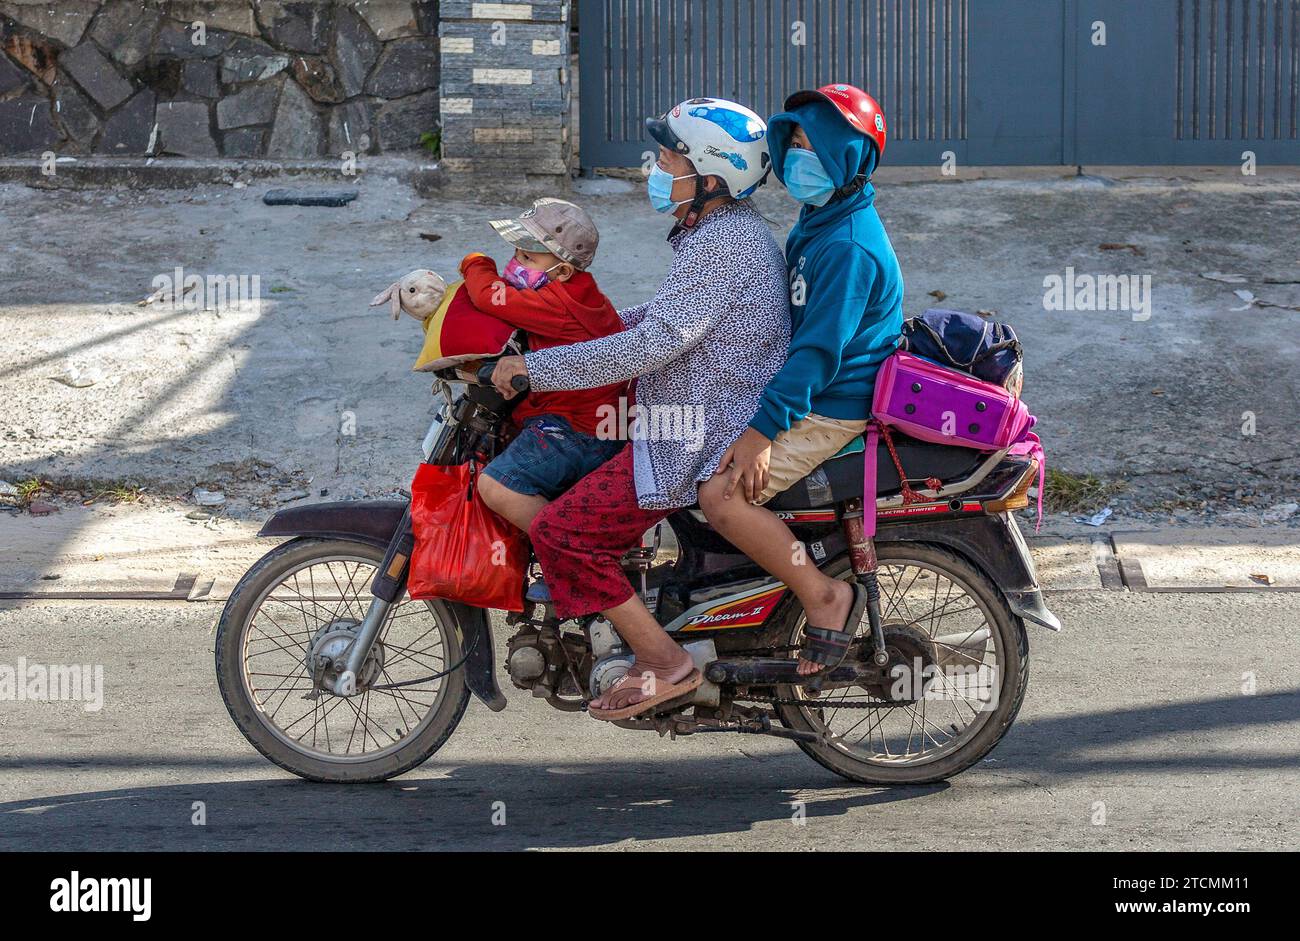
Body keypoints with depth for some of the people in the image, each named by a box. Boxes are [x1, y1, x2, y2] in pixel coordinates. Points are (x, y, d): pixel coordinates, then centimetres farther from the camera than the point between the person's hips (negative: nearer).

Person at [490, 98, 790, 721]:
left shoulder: (722, 243, -21)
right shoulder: (731, 230, 14)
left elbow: (651, 344, -27)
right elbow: (667, 315, 26)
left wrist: (535, 366, -23)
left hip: (704, 445, -11)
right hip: (724, 428, 11)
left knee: (562, 531, -15)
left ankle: (664, 664, -10)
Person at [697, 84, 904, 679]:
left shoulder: (848, 245, -21)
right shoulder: (819, 224, 12)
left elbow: (820, 347, -26)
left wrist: (764, 428, -28)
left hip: (832, 409, -11)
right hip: (806, 391, 11)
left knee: (723, 496, -23)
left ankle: (824, 595, -15)